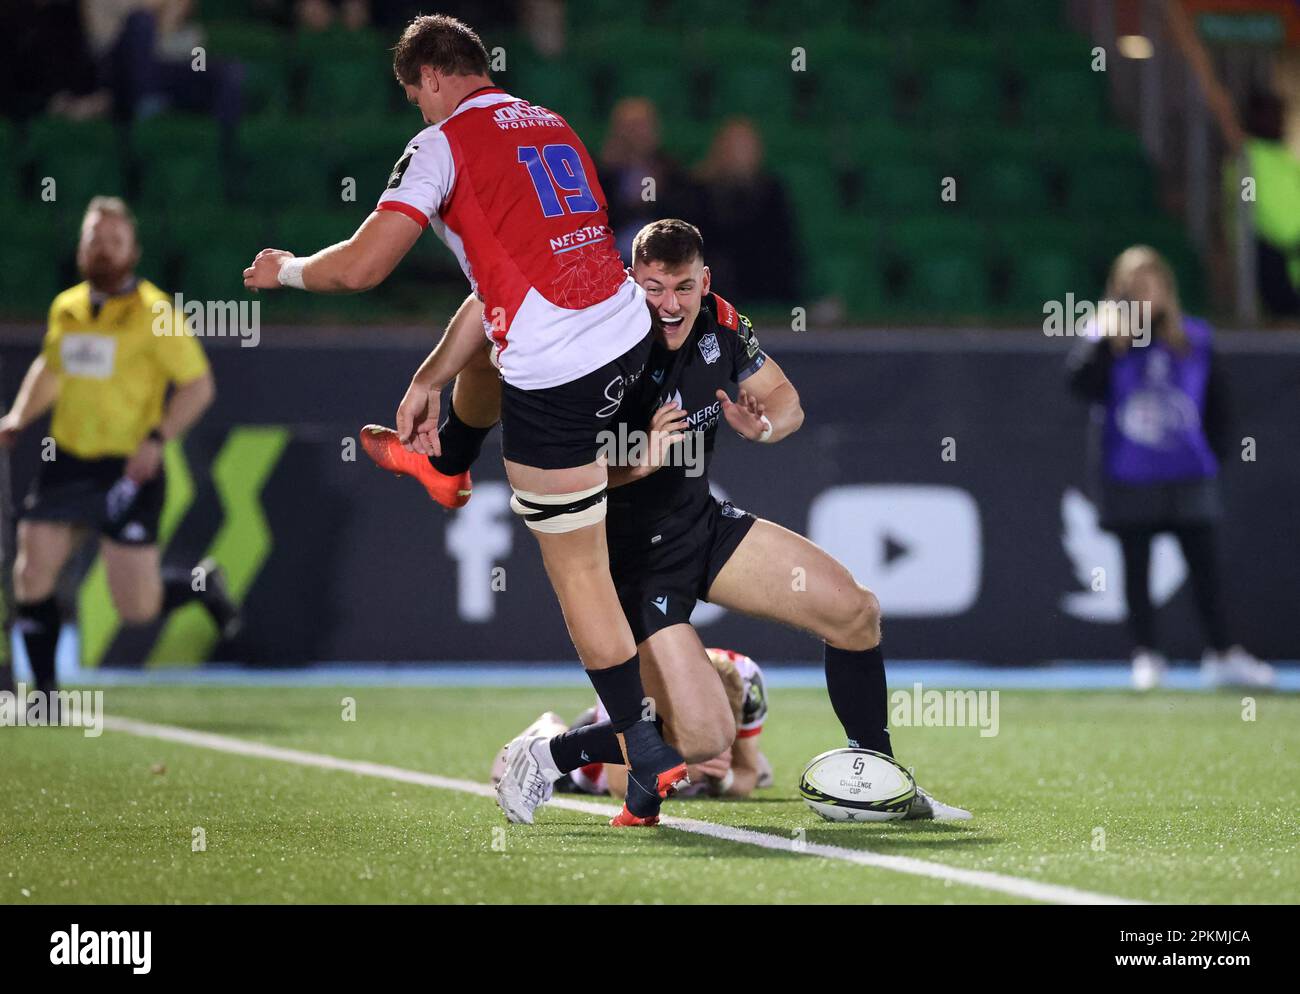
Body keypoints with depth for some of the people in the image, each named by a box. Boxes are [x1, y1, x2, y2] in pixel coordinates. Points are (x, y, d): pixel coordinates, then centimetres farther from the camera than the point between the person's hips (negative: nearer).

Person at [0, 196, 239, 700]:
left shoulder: (153, 313, -8)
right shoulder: (65, 308, 9)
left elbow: (198, 384, -6)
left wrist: (157, 439, -19)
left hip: (128, 469, -5)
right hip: (66, 462, 5)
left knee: (136, 606, -5)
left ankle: (202, 584, 26)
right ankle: (44, 691, 7)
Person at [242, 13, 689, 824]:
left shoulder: (446, 143, -5)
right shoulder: (554, 128, 16)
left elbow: (361, 267, -11)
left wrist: (285, 271, 11)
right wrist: (432, 379, 24)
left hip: (557, 378, -8)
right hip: (633, 338, 8)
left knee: (576, 569, 3)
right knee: (481, 362, 39)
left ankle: (649, 757, 2)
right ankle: (445, 461, 69)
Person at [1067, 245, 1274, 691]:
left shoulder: (1196, 339, 4)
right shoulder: (1106, 340, -1)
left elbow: (1216, 403, 11)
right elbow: (1080, 382, -16)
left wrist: (1214, 451, 4)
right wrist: (1106, 339, -23)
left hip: (1189, 475, 1)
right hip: (1128, 478, -1)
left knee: (1205, 565, 1)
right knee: (1136, 567, 4)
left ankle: (1222, 654, 5)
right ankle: (1145, 656, 11)